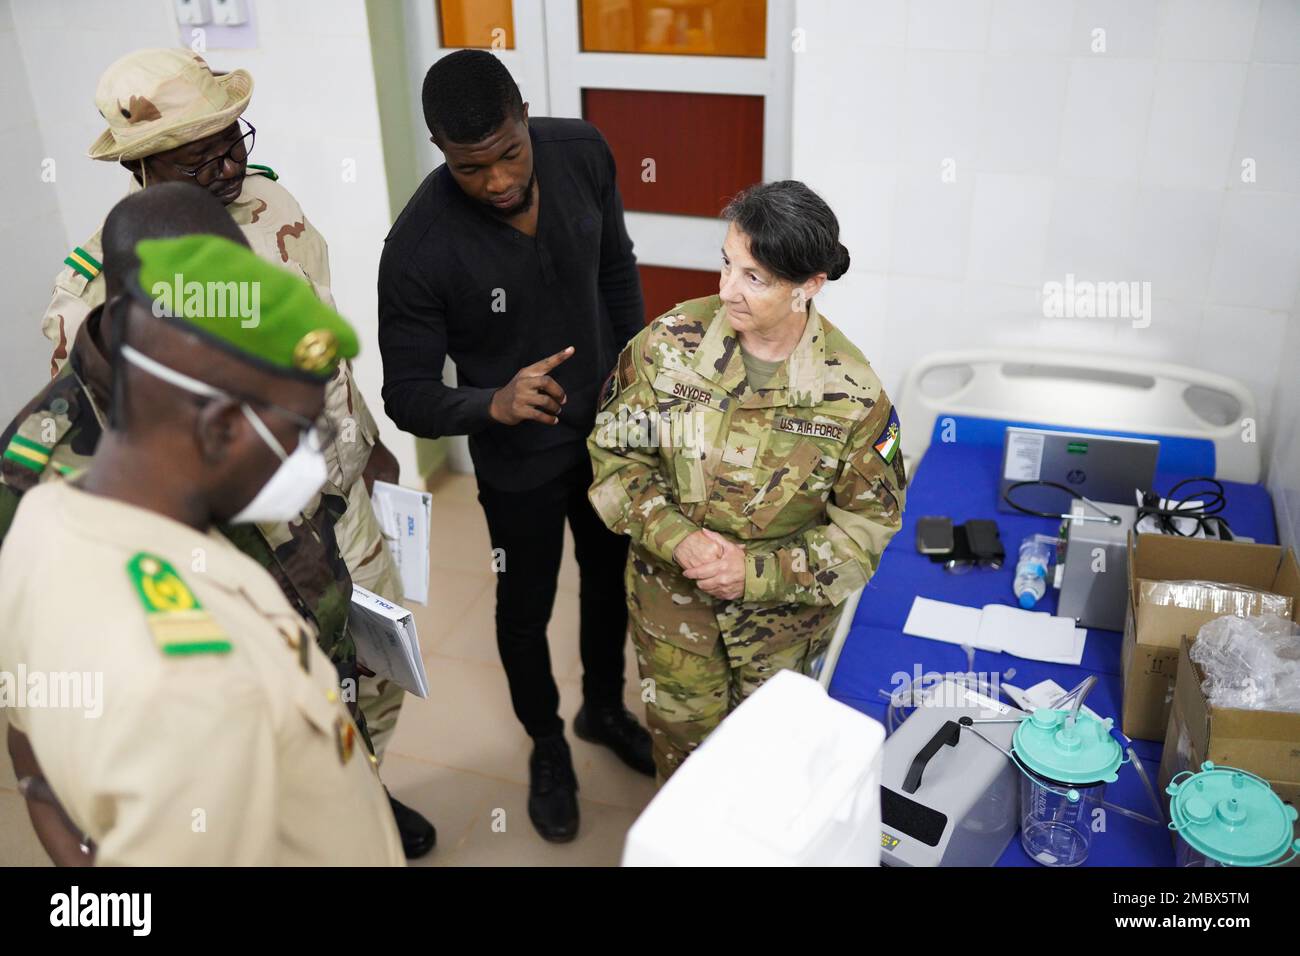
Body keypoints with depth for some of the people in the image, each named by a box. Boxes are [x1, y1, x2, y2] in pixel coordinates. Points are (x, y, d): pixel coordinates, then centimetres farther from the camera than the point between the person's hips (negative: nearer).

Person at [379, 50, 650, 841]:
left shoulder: (582, 151, -17)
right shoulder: (419, 249, -30)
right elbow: (408, 396, -21)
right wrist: (492, 405, -40)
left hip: (606, 425, 5)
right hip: (519, 460, -4)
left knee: (611, 578, 24)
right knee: (526, 611, 16)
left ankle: (605, 708, 53)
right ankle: (547, 745, 46)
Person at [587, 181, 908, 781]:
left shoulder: (851, 392, -20)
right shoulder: (670, 343, -17)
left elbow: (868, 522, -12)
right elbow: (614, 452, -7)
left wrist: (758, 571, -23)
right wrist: (675, 537, -23)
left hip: (785, 613, 0)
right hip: (672, 599, 1)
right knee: (683, 744, 20)